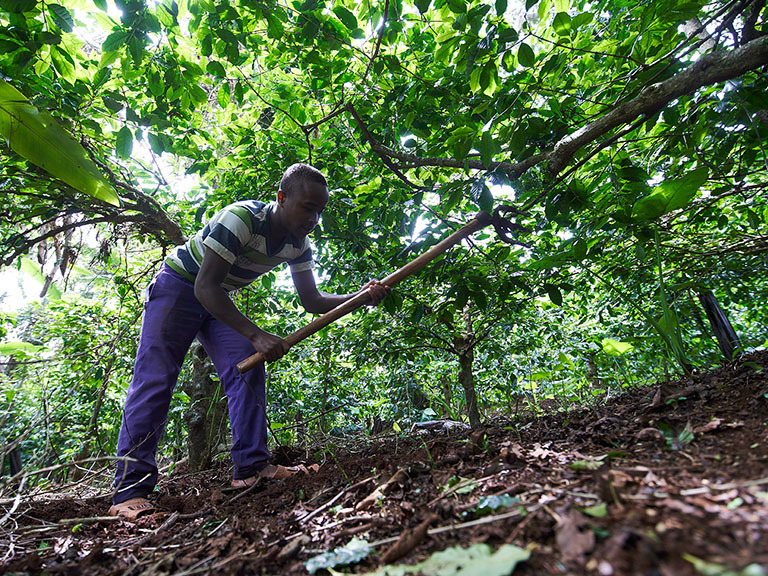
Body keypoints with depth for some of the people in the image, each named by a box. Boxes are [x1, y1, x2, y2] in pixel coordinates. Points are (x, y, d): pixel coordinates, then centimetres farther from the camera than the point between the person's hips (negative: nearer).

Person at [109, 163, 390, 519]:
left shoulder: (299, 245, -12)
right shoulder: (241, 218, -35)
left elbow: (312, 301, -9)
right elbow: (205, 287, -38)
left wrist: (361, 296, -26)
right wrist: (256, 335, -46)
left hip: (219, 299, 6)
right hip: (178, 286, -6)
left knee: (249, 370, -7)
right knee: (155, 377, -14)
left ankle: (251, 466, -4)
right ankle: (129, 489, -9)